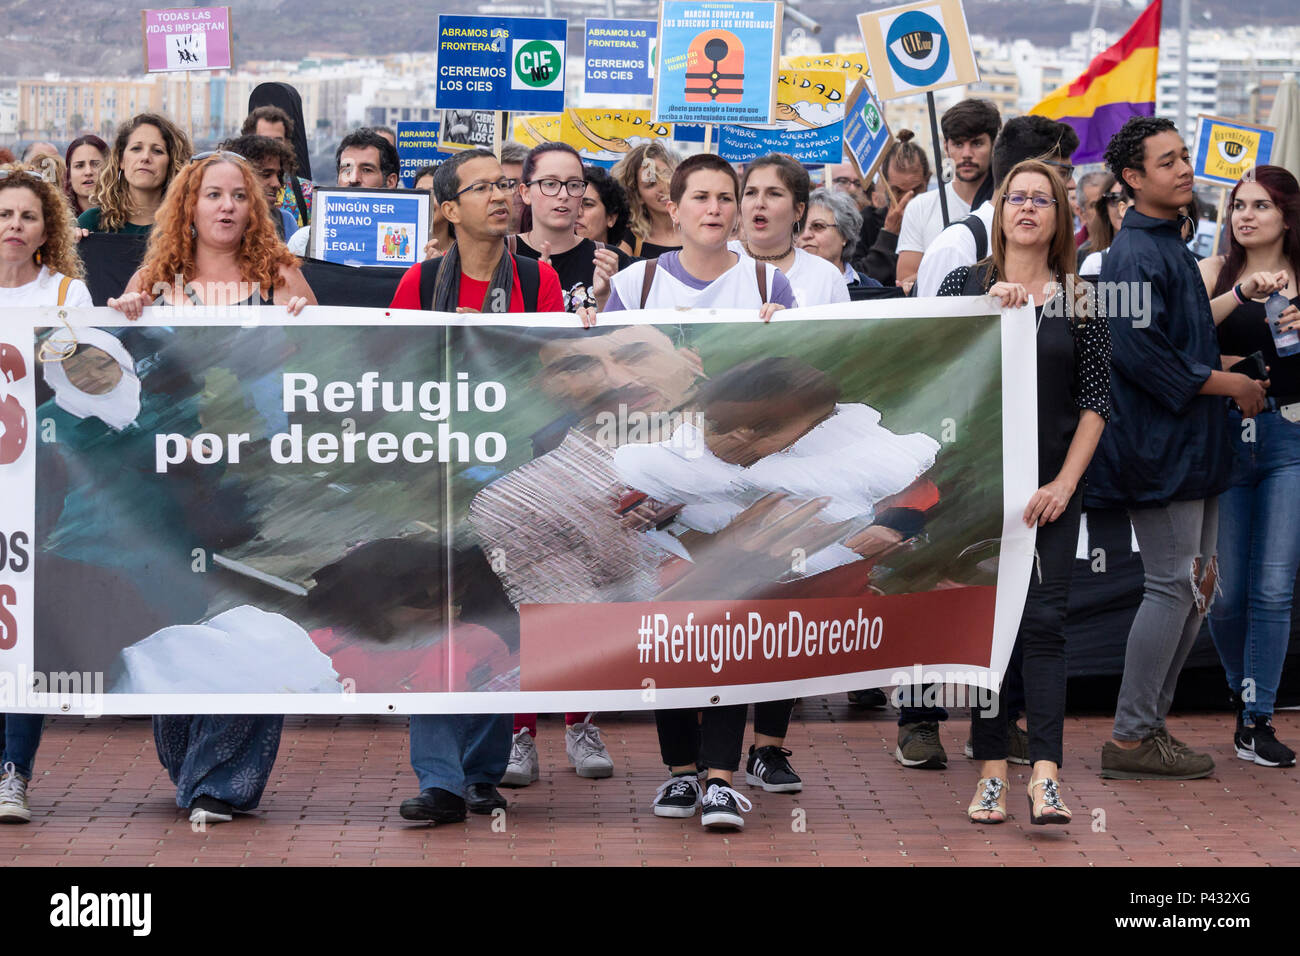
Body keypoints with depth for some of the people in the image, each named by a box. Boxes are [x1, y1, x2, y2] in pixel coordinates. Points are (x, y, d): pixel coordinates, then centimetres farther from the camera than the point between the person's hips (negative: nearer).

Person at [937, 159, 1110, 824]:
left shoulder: (1080, 298, 6)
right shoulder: (965, 284, 7)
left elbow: (1096, 397, 2)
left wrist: (1065, 482, -7)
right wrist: (992, 309, -16)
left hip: (1051, 484, -1)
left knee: (1043, 621, -8)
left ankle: (1046, 775, -14)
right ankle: (991, 774, 4)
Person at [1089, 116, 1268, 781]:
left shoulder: (1170, 247, 17)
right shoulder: (1136, 254, -15)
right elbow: (1138, 353, -23)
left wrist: (1224, 372, 10)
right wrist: (1229, 384, -15)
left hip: (1189, 448, 10)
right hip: (1159, 447, -10)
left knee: (1196, 587, 12)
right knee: (1173, 588, -8)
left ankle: (1150, 724, 18)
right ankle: (1131, 739, -2)